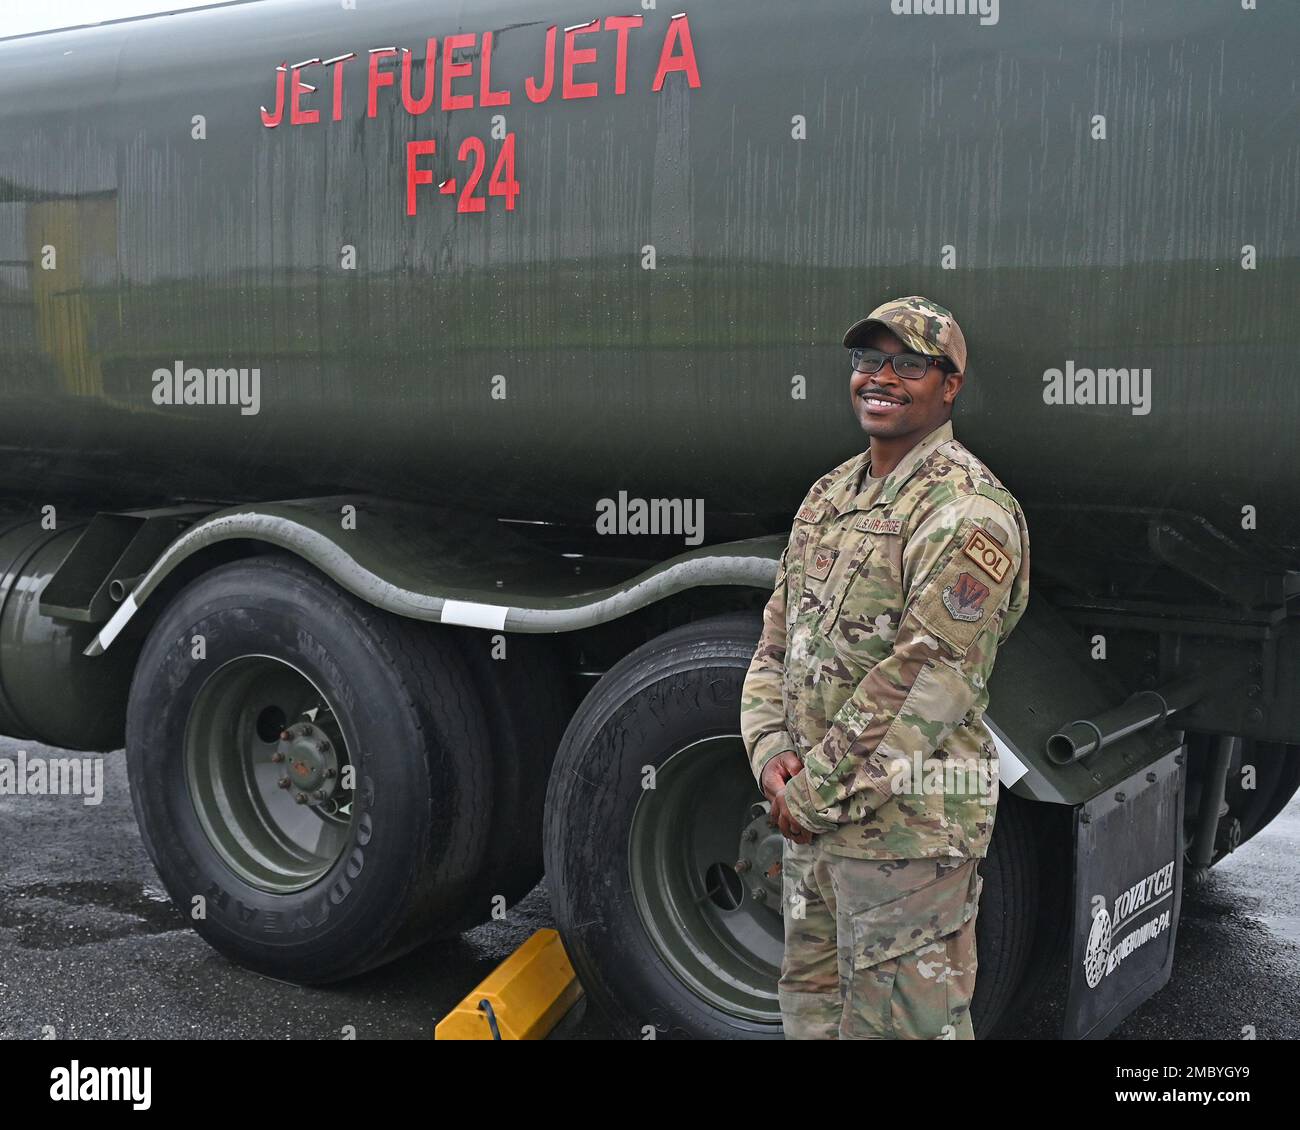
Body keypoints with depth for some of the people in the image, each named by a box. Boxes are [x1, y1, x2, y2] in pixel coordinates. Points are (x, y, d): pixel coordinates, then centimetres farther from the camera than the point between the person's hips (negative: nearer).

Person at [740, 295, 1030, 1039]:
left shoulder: (968, 512, -15)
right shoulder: (830, 495, 12)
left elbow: (925, 678, -21)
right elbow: (778, 635, 12)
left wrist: (813, 792, -17)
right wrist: (771, 749, -4)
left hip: (909, 828, -8)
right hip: (813, 814, 8)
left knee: (902, 1021, 4)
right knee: (813, 1009, 21)